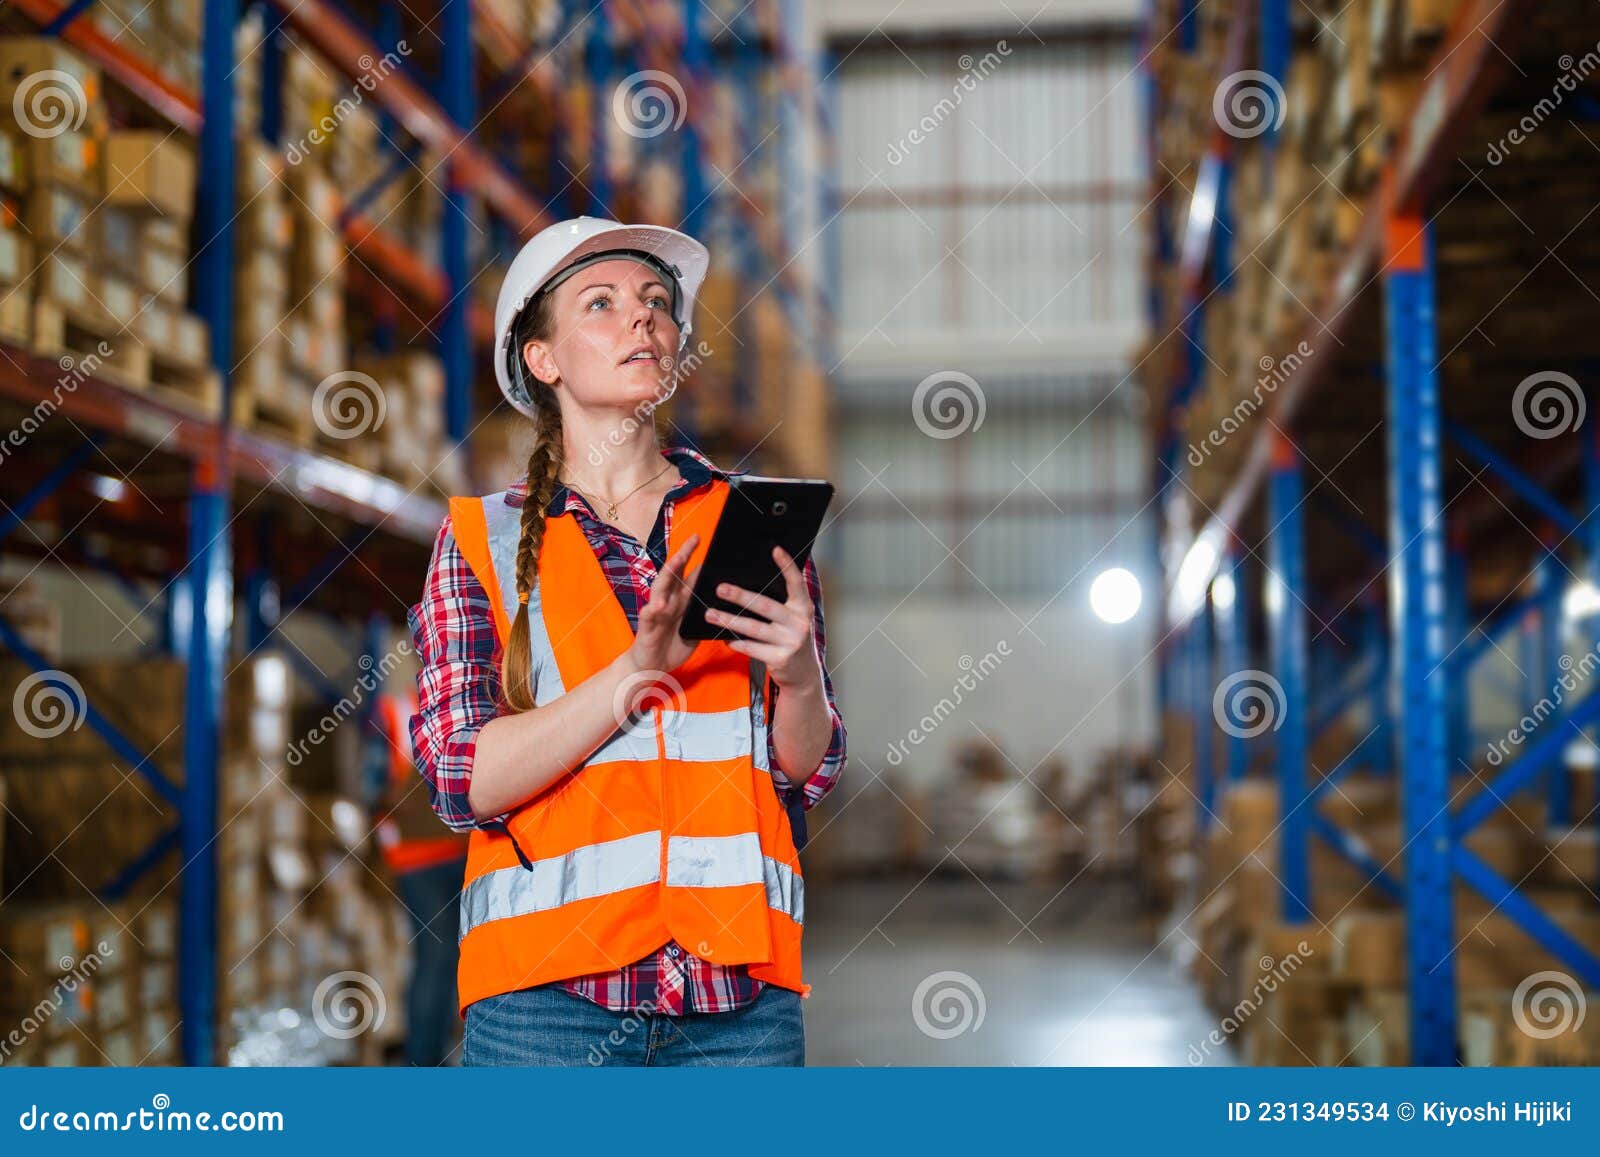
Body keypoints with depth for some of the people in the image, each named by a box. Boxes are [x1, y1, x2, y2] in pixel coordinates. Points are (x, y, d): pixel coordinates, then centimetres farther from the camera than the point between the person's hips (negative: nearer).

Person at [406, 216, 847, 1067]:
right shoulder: (482, 538, 5)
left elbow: (808, 773, 10)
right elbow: (464, 781, -5)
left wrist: (799, 676, -11)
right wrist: (640, 670, -17)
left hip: (740, 990, 2)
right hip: (549, 987, -1)